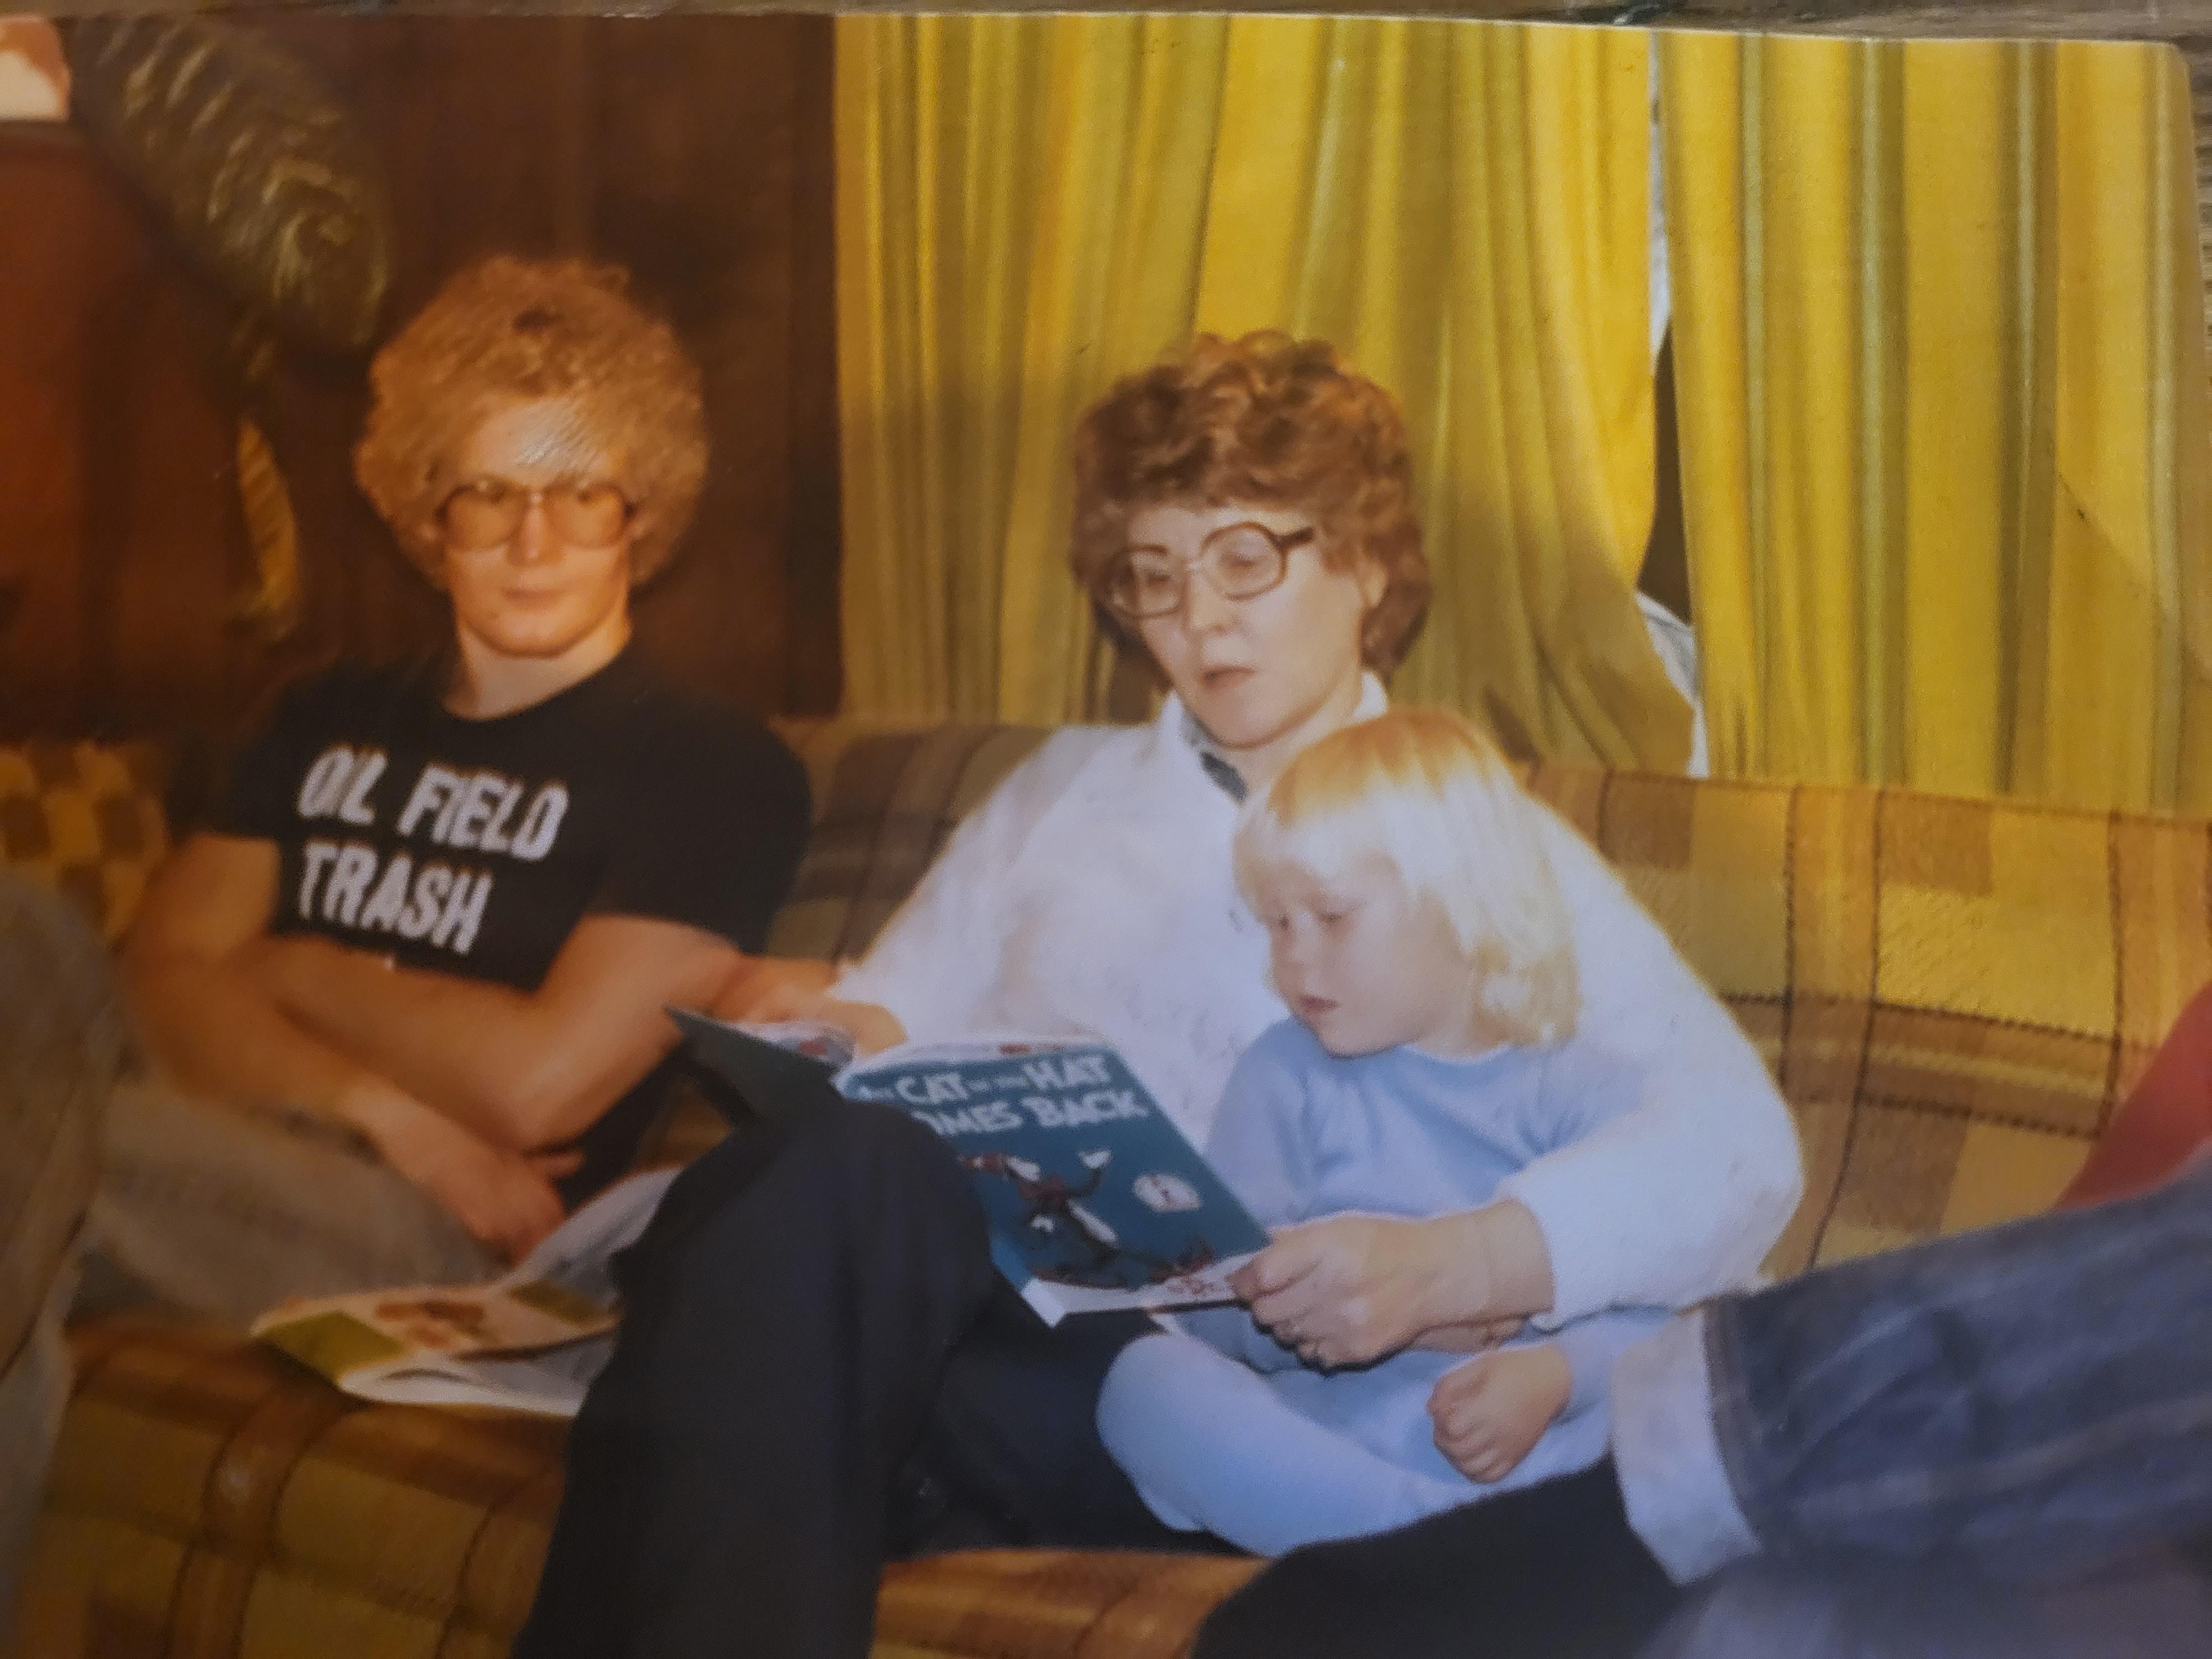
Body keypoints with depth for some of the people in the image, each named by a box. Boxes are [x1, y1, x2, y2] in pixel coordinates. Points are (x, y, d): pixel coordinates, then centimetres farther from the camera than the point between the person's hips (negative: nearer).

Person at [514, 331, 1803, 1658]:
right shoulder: (1068, 791, 29)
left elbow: (1737, 1143, -1)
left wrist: (1444, 1267, -19)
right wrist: (818, 1032, -2)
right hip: (971, 1300, 3)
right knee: (827, 1145, -34)